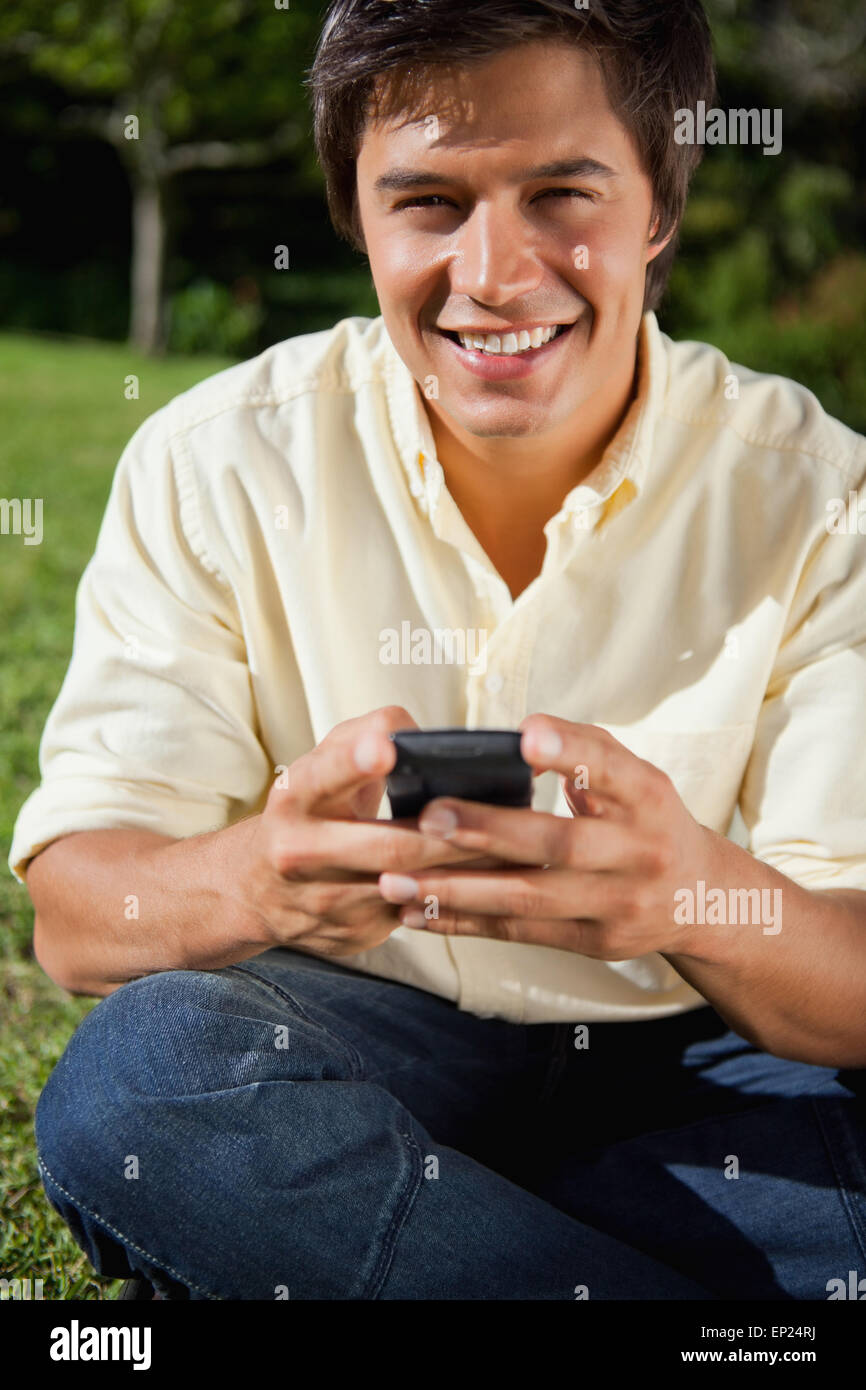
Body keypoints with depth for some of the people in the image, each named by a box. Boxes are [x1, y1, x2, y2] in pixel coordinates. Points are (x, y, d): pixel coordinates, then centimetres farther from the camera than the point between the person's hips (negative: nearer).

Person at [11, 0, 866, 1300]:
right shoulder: (216, 465, -8)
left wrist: (698, 894, -40)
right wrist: (261, 878, -37)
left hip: (691, 1059, 0)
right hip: (349, 1033, 1)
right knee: (128, 1083, -31)